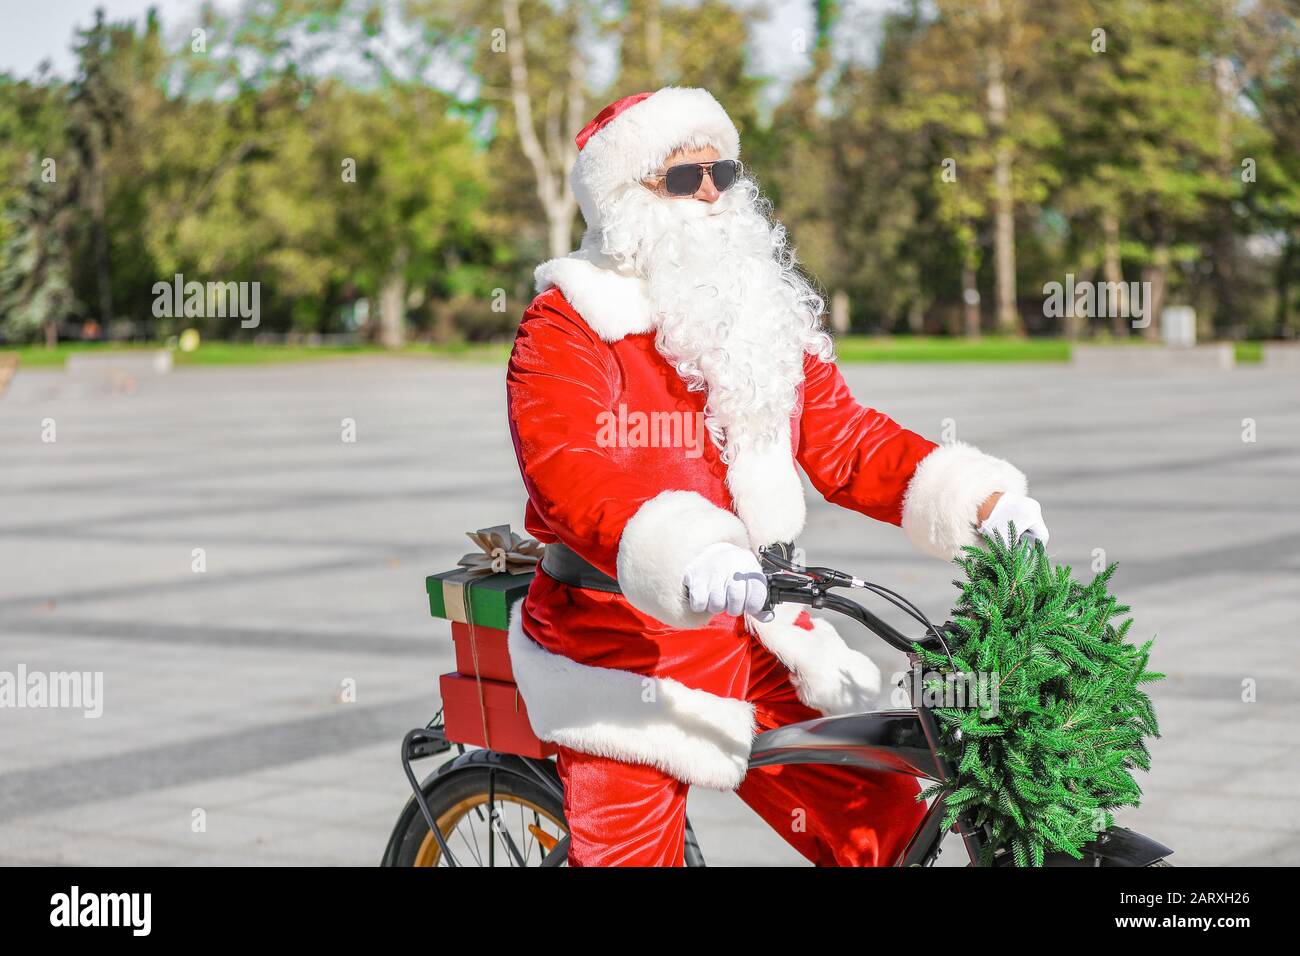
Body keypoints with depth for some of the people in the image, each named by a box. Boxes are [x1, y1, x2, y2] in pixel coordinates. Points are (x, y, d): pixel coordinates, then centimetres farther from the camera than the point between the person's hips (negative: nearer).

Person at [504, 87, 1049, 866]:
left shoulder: (768, 317, 15)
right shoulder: (568, 325, -7)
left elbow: (846, 440, 9)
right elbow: (569, 472, -23)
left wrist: (978, 499, -8)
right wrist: (688, 556, -41)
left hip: (755, 640, 5)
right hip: (624, 647, -5)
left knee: (887, 831, 1)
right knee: (628, 848, -7)